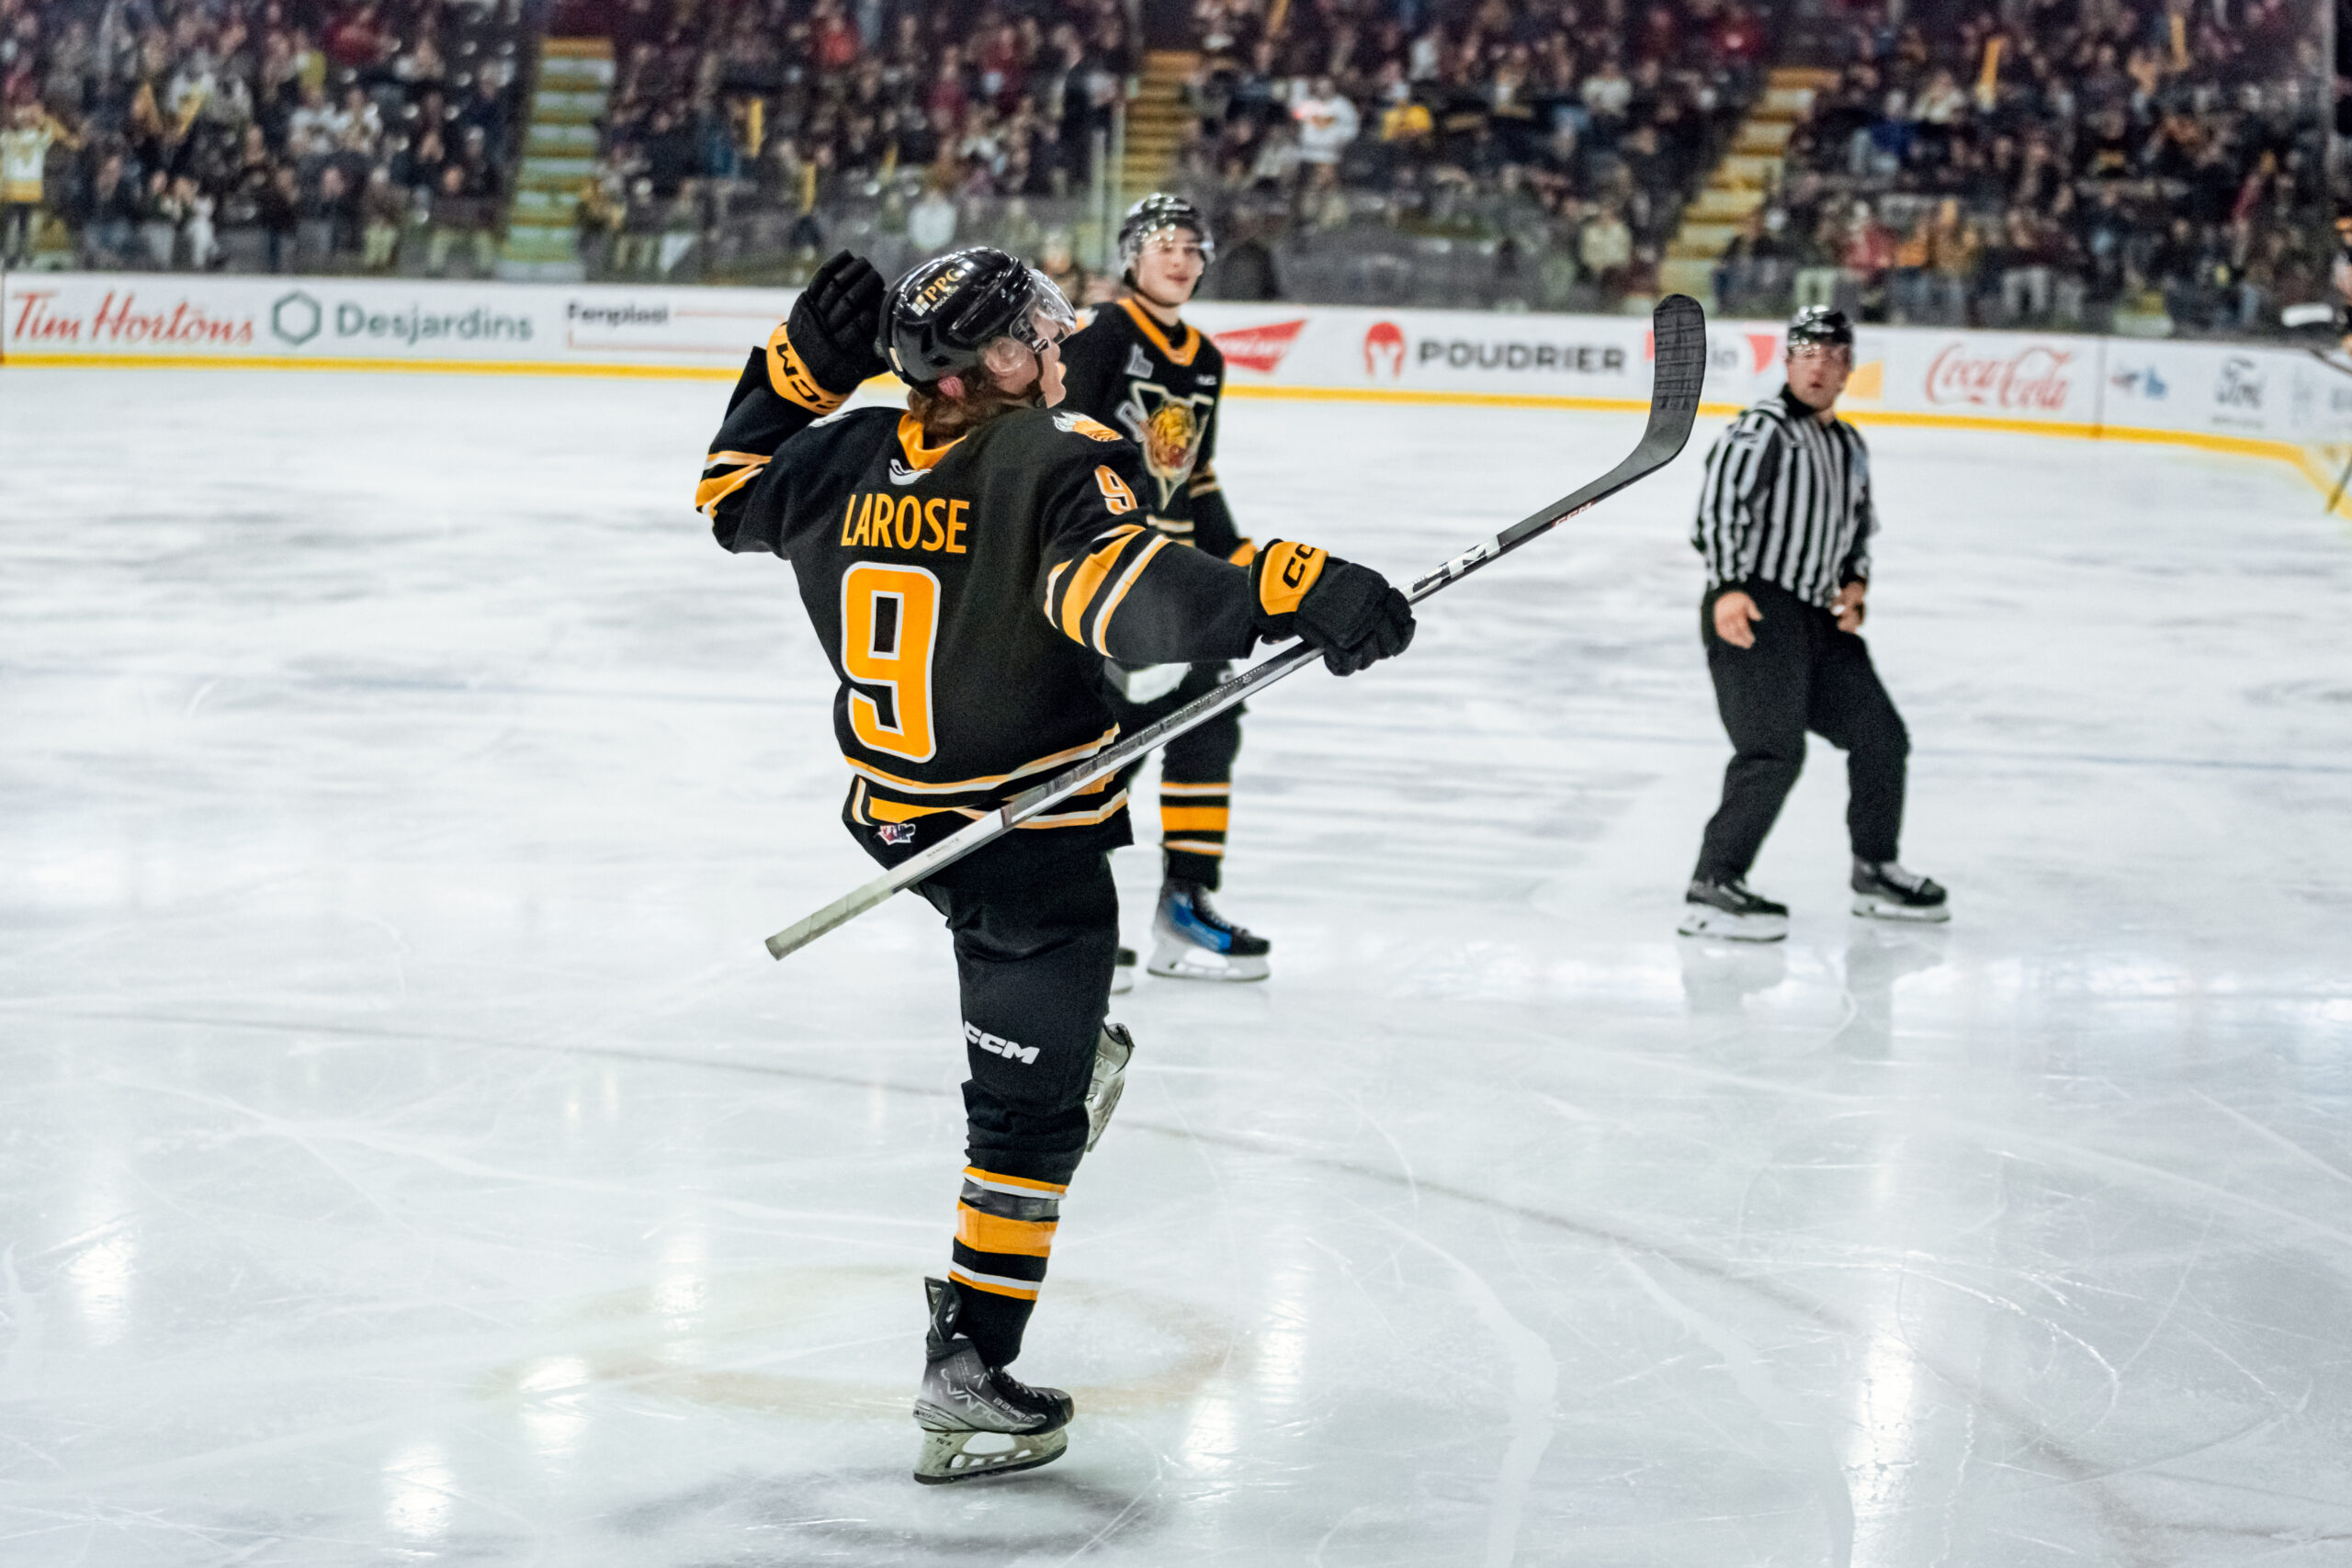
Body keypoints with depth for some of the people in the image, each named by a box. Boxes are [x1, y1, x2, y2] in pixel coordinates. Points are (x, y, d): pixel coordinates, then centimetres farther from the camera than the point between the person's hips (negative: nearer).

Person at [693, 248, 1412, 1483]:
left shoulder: (848, 461, -3)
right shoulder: (1057, 465, -22)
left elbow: (731, 492, 16)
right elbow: (1130, 595, -40)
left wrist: (803, 364, 17)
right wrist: (1295, 594, -47)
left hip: (899, 818, 7)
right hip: (1033, 845, -7)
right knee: (1026, 1111, 2)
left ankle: (1073, 1047, 62)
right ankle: (967, 1372, 3)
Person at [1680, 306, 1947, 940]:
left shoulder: (1850, 447, 20)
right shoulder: (1761, 430, -7)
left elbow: (1858, 529, 31)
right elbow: (1717, 508, -18)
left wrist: (1855, 583, 12)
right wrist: (1728, 588, -30)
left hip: (1819, 620, 9)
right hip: (1753, 614, -9)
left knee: (1881, 737, 11)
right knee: (1775, 751, -20)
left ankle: (1875, 872, 27)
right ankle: (1711, 888, -19)